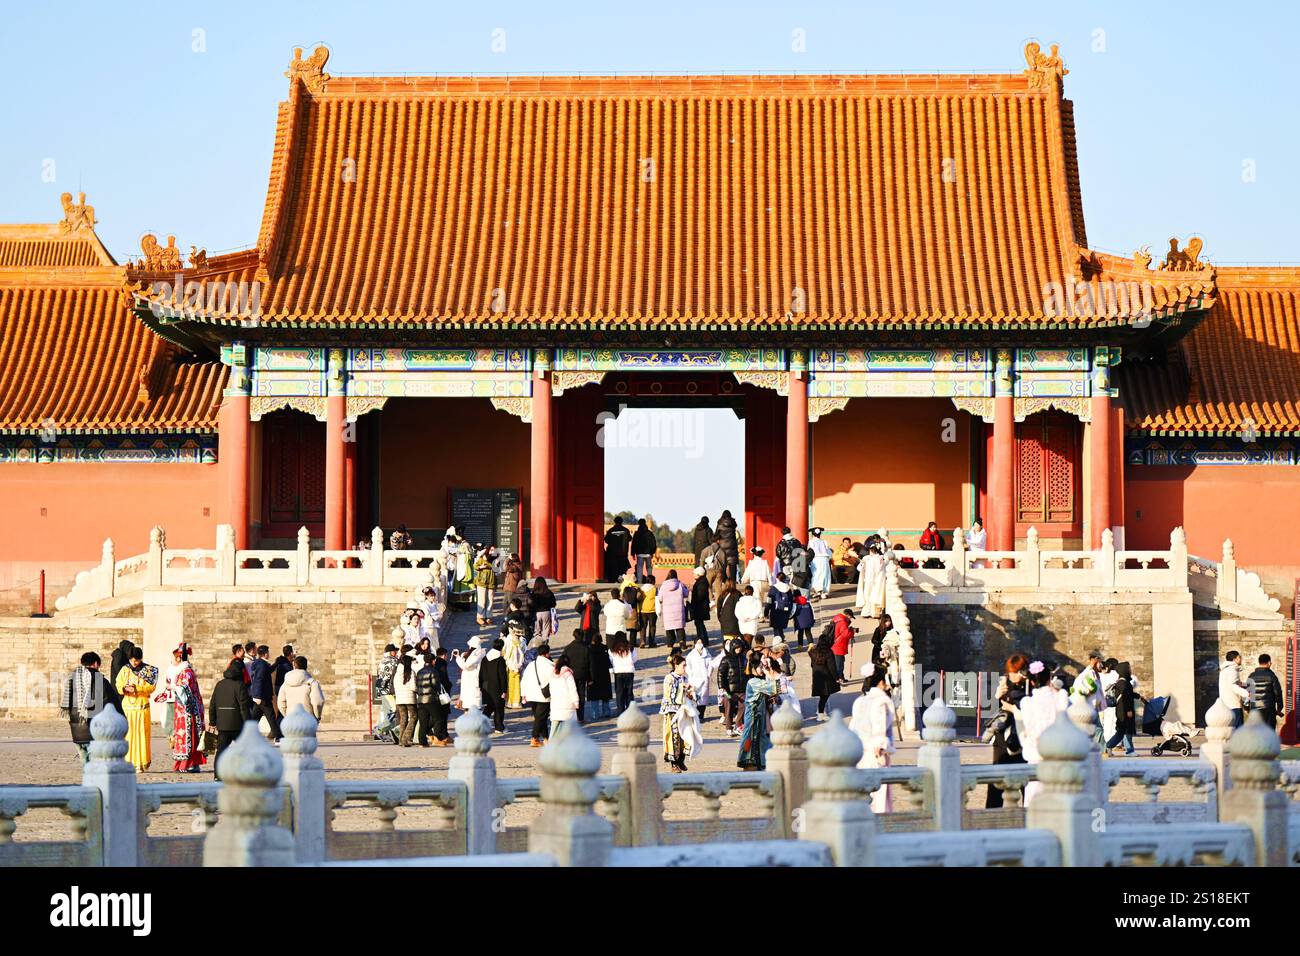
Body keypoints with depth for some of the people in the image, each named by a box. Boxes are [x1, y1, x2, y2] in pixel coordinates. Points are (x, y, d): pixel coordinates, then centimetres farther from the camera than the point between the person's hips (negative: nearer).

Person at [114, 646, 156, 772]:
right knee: (128, 734, -4)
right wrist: (125, 689, -18)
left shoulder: (148, 670, 3)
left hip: (142, 706, -2)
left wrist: (136, 688, -19)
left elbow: (151, 686, -7)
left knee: (141, 733, -4)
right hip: (127, 705, 2)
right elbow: (118, 686, 5)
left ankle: (142, 763, 1)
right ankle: (128, 762, -1)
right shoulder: (124, 670, 9)